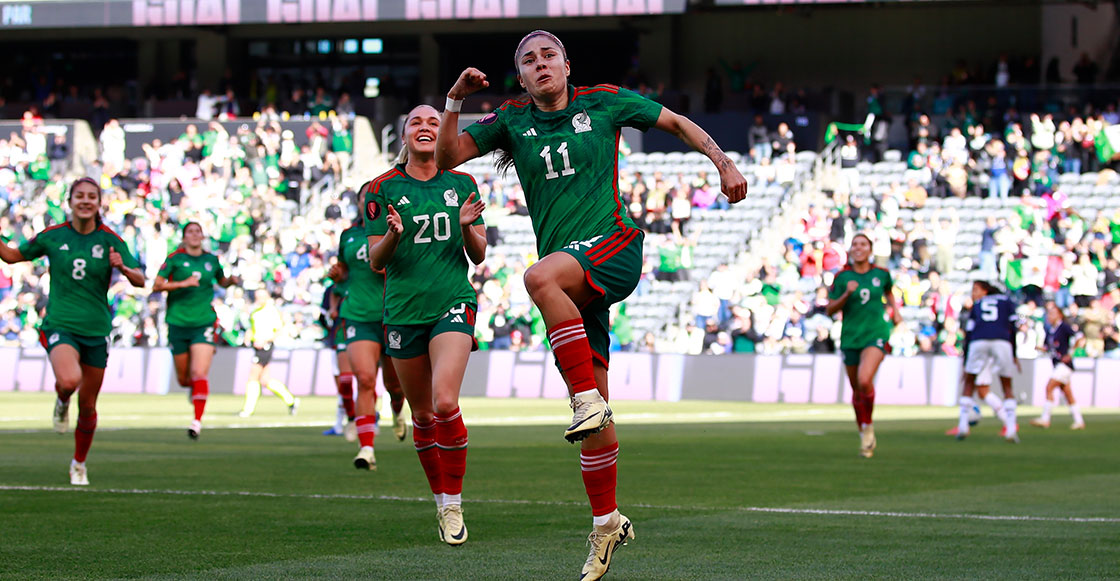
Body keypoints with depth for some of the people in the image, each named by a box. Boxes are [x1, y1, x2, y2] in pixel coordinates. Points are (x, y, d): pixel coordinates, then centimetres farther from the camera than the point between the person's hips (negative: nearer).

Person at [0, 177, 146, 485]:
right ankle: (62, 403, 6)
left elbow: (140, 281, -2)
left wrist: (123, 268, -22)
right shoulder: (52, 236, -1)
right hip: (60, 325, -2)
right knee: (69, 380, -32)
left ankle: (79, 463, 32)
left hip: (96, 331, 2)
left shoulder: (111, 241, -1)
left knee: (87, 406, 9)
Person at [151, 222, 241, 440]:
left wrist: (232, 280, 3)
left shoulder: (211, 260, 8)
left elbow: (222, 282, 25)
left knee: (200, 373, -17)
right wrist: (183, 283, -18)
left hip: (204, 323, 0)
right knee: (183, 379, 8)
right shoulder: (175, 259, -1)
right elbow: (156, 285, -7)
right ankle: (194, 389, 45)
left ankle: (197, 421, -16)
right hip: (178, 324, 0)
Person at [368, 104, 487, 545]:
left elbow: (478, 256, 9)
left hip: (454, 303, -1)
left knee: (445, 404, -19)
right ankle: (441, 501, 25)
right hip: (404, 309, 1)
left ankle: (454, 505, -7)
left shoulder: (462, 185, 7)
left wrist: (467, 227, -12)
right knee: (423, 416, 7)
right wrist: (393, 235, -19)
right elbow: (375, 260, 2)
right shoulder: (383, 188, 2)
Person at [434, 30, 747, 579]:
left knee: (541, 276, -38)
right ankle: (606, 522, 15)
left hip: (613, 245, -4)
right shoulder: (511, 120, 12)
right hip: (570, 274, 4)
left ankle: (588, 397, -34)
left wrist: (723, 162, 7)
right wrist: (454, 101, -7)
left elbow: (677, 122, 17)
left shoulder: (604, 102, 6)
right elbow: (447, 156, 6)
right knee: (593, 421, 3)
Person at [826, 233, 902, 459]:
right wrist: (846, 294, -17)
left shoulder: (881, 274, 1)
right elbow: (830, 310, -2)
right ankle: (864, 436, 31)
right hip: (850, 337, 2)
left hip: (876, 335, -2)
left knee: (864, 381, -25)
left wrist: (895, 310, 11)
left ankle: (868, 426, -2)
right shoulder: (842, 277, -3)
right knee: (856, 390, 10)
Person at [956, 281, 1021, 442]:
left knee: (969, 385, 17)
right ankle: (1011, 429, -2)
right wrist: (1015, 355, 16)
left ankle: (963, 426, 6)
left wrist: (965, 364, 22)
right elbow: (1014, 327, 12)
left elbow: (968, 333, 21)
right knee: (1007, 388, 12)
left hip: (979, 342, 0)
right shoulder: (1006, 301, 25)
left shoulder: (976, 305, 27)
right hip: (1002, 342, 0)